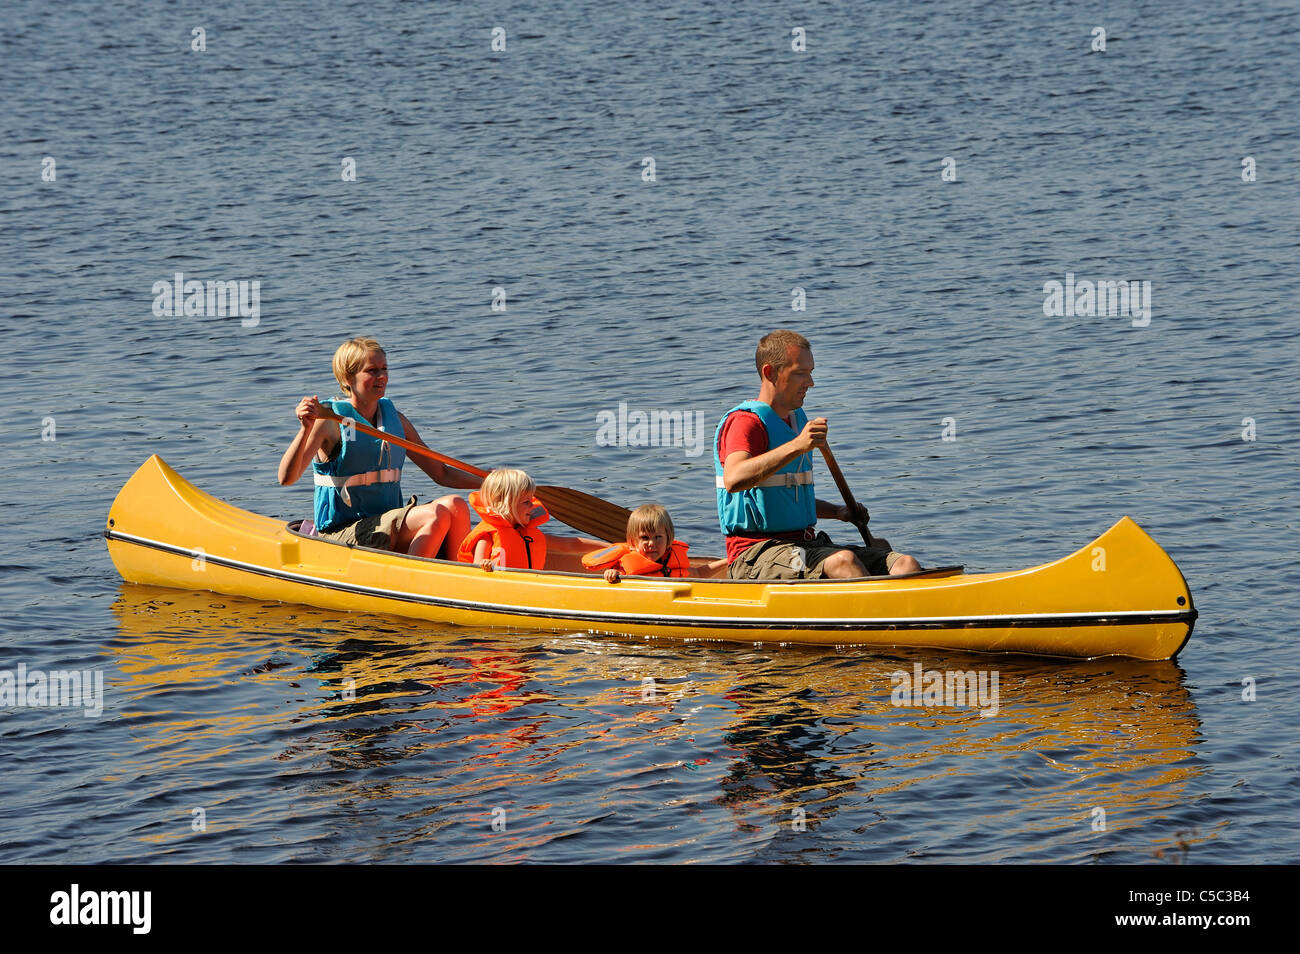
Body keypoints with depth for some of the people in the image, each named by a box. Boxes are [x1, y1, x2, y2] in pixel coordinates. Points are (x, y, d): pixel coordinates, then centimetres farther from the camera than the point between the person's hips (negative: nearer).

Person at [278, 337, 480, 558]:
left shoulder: (394, 418, 14)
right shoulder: (329, 420, -6)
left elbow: (442, 473, 18)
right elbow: (286, 478, -18)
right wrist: (306, 429, -32)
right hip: (341, 533, -7)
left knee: (454, 504, -19)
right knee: (437, 515, -25)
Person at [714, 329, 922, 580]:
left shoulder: (797, 419, 22)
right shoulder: (746, 422, -8)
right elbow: (734, 480, -30)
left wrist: (837, 512, 16)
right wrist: (797, 446, -37)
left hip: (808, 545, 8)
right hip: (756, 552, -8)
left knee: (906, 565, -15)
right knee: (842, 561, -36)